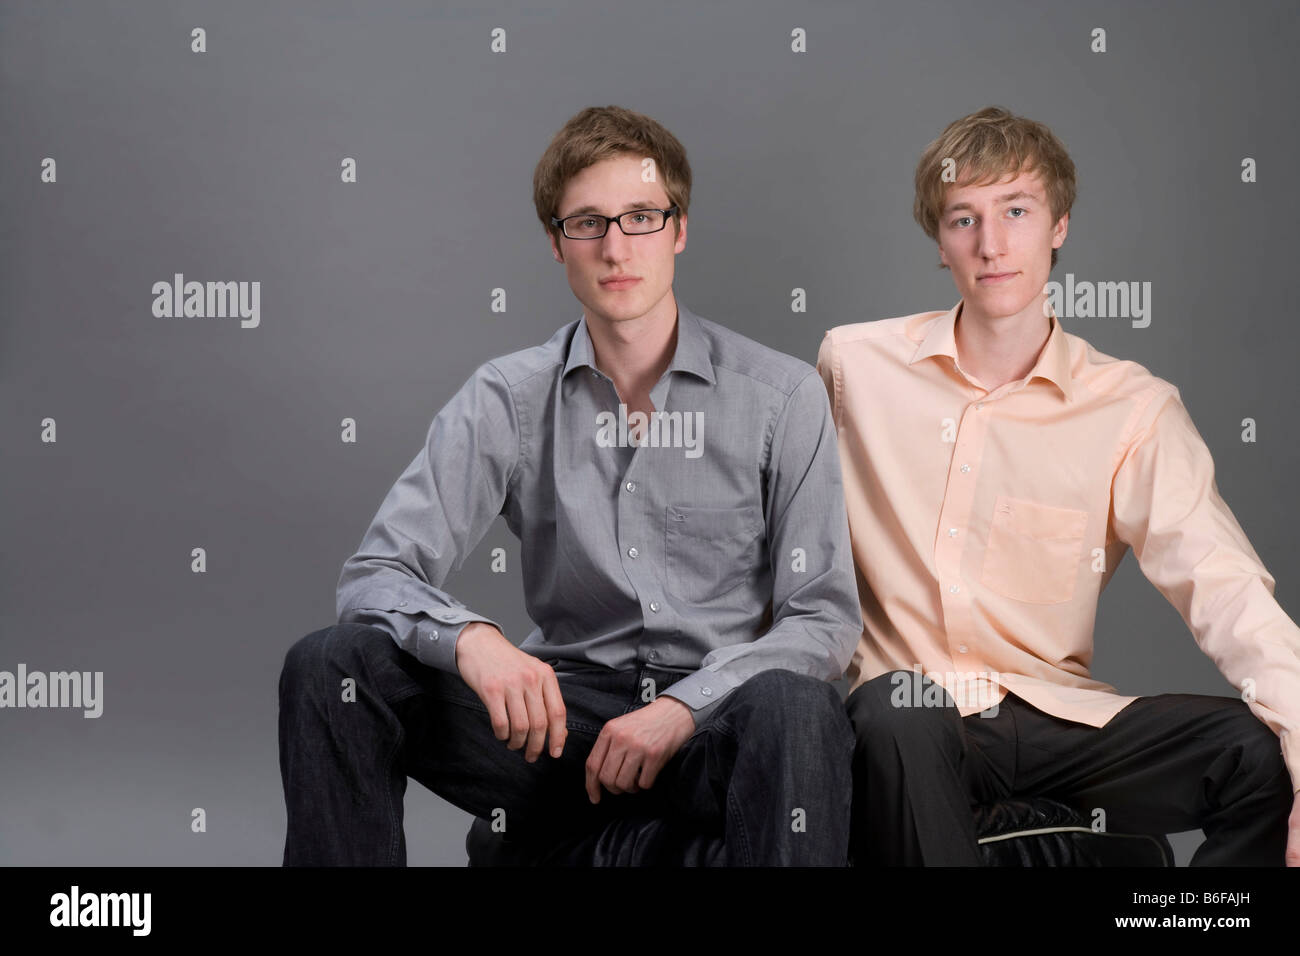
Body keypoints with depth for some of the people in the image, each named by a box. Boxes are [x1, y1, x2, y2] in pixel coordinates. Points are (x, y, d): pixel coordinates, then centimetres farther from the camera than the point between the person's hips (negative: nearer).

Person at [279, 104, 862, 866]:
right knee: (331, 667, -18)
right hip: (566, 711, 2)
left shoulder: (782, 396, 0)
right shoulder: (506, 399, 4)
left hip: (717, 714, -2)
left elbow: (823, 618, -2)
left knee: (793, 705, -38)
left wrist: (684, 707, -19)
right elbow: (375, 574, -2)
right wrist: (468, 638, -25)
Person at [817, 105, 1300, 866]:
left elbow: (1226, 591, -12)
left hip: (1053, 717, 1)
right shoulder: (856, 365, 5)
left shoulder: (1136, 411, 0)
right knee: (892, 713, -37)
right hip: (908, 719, -1)